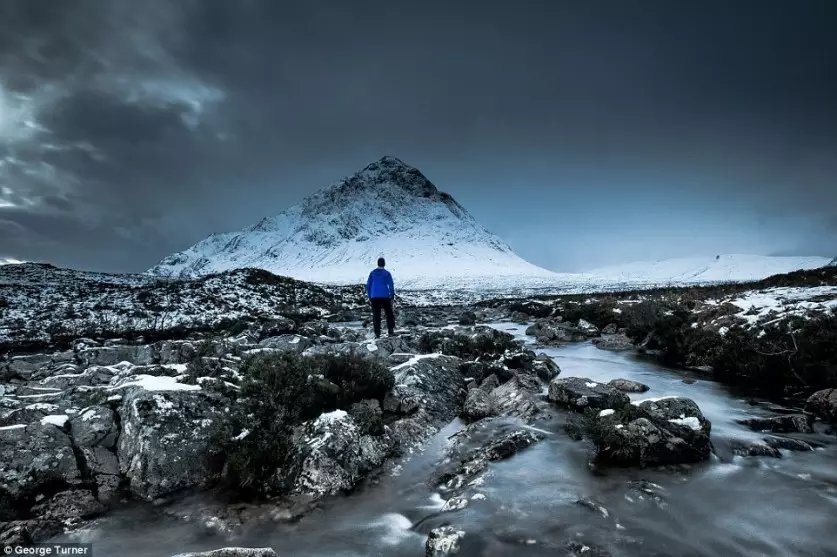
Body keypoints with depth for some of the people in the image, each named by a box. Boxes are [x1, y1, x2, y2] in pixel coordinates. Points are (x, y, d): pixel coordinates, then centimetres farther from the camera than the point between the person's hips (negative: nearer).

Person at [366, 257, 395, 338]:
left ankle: (377, 334, 3)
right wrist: (392, 297, 2)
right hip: (385, 297, -2)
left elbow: (368, 285, 7)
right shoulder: (387, 273, -1)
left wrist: (369, 297, 13)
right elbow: (391, 286, -5)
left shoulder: (372, 273, 6)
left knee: (376, 316, 5)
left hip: (374, 297, 2)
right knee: (389, 314, 10)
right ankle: (391, 331, 7)